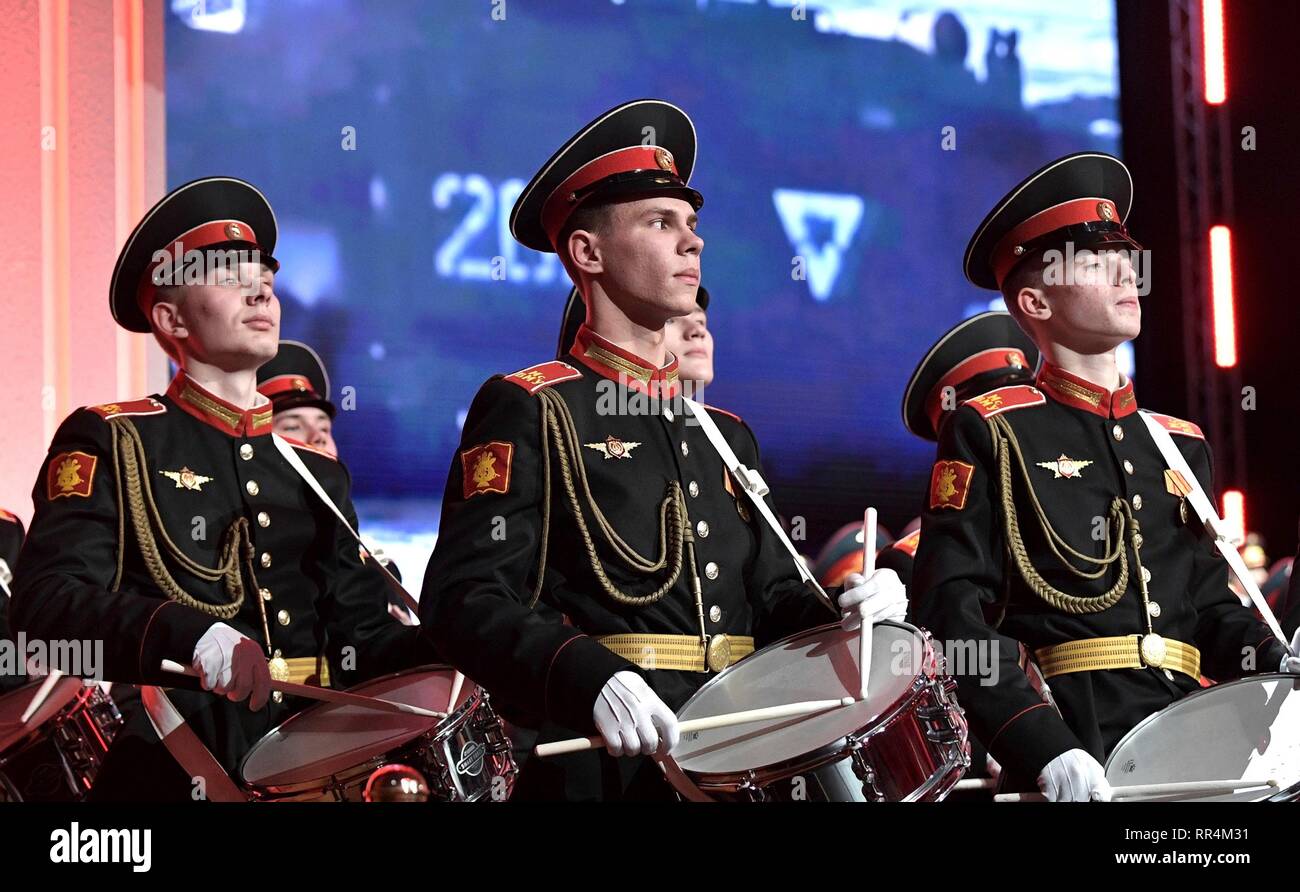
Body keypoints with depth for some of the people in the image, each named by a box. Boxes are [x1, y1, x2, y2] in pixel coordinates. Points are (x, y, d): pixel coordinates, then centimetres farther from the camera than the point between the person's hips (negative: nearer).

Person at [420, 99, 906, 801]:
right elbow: (466, 600, -11)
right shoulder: (528, 411, -1)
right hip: (601, 771, -6)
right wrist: (592, 679, -26)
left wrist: (846, 614, 3)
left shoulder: (725, 433, 19)